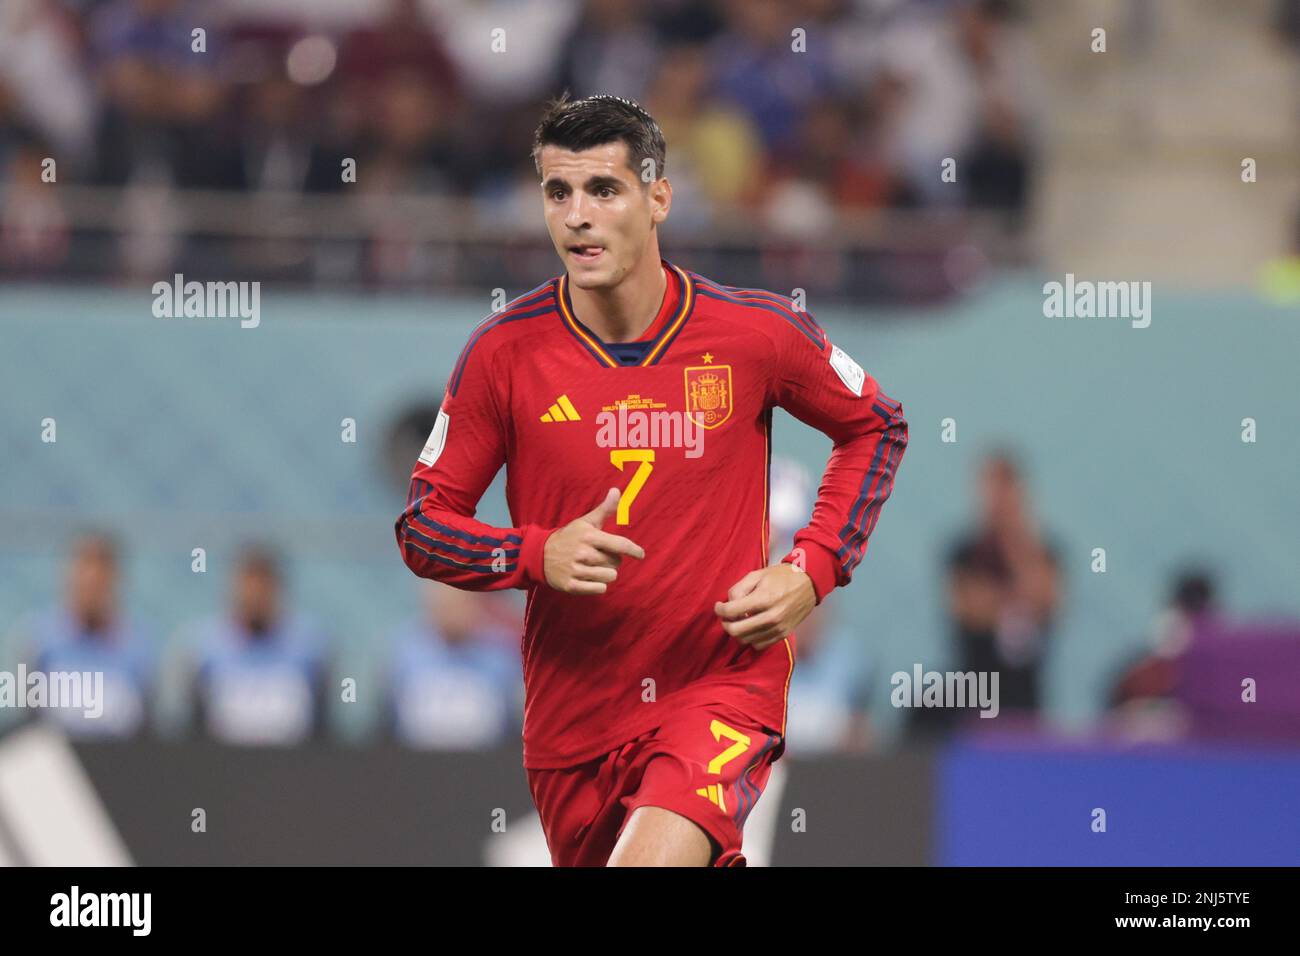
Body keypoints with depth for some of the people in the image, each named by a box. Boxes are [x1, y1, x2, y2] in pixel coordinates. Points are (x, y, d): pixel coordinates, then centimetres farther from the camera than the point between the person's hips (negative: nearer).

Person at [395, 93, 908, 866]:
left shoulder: (757, 333, -6)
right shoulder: (505, 353, -5)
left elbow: (878, 427, 11)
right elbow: (422, 525, 2)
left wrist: (811, 572, -2)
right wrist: (538, 556, -18)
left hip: (726, 686, -3)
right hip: (571, 709, 3)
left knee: (650, 860, -30)